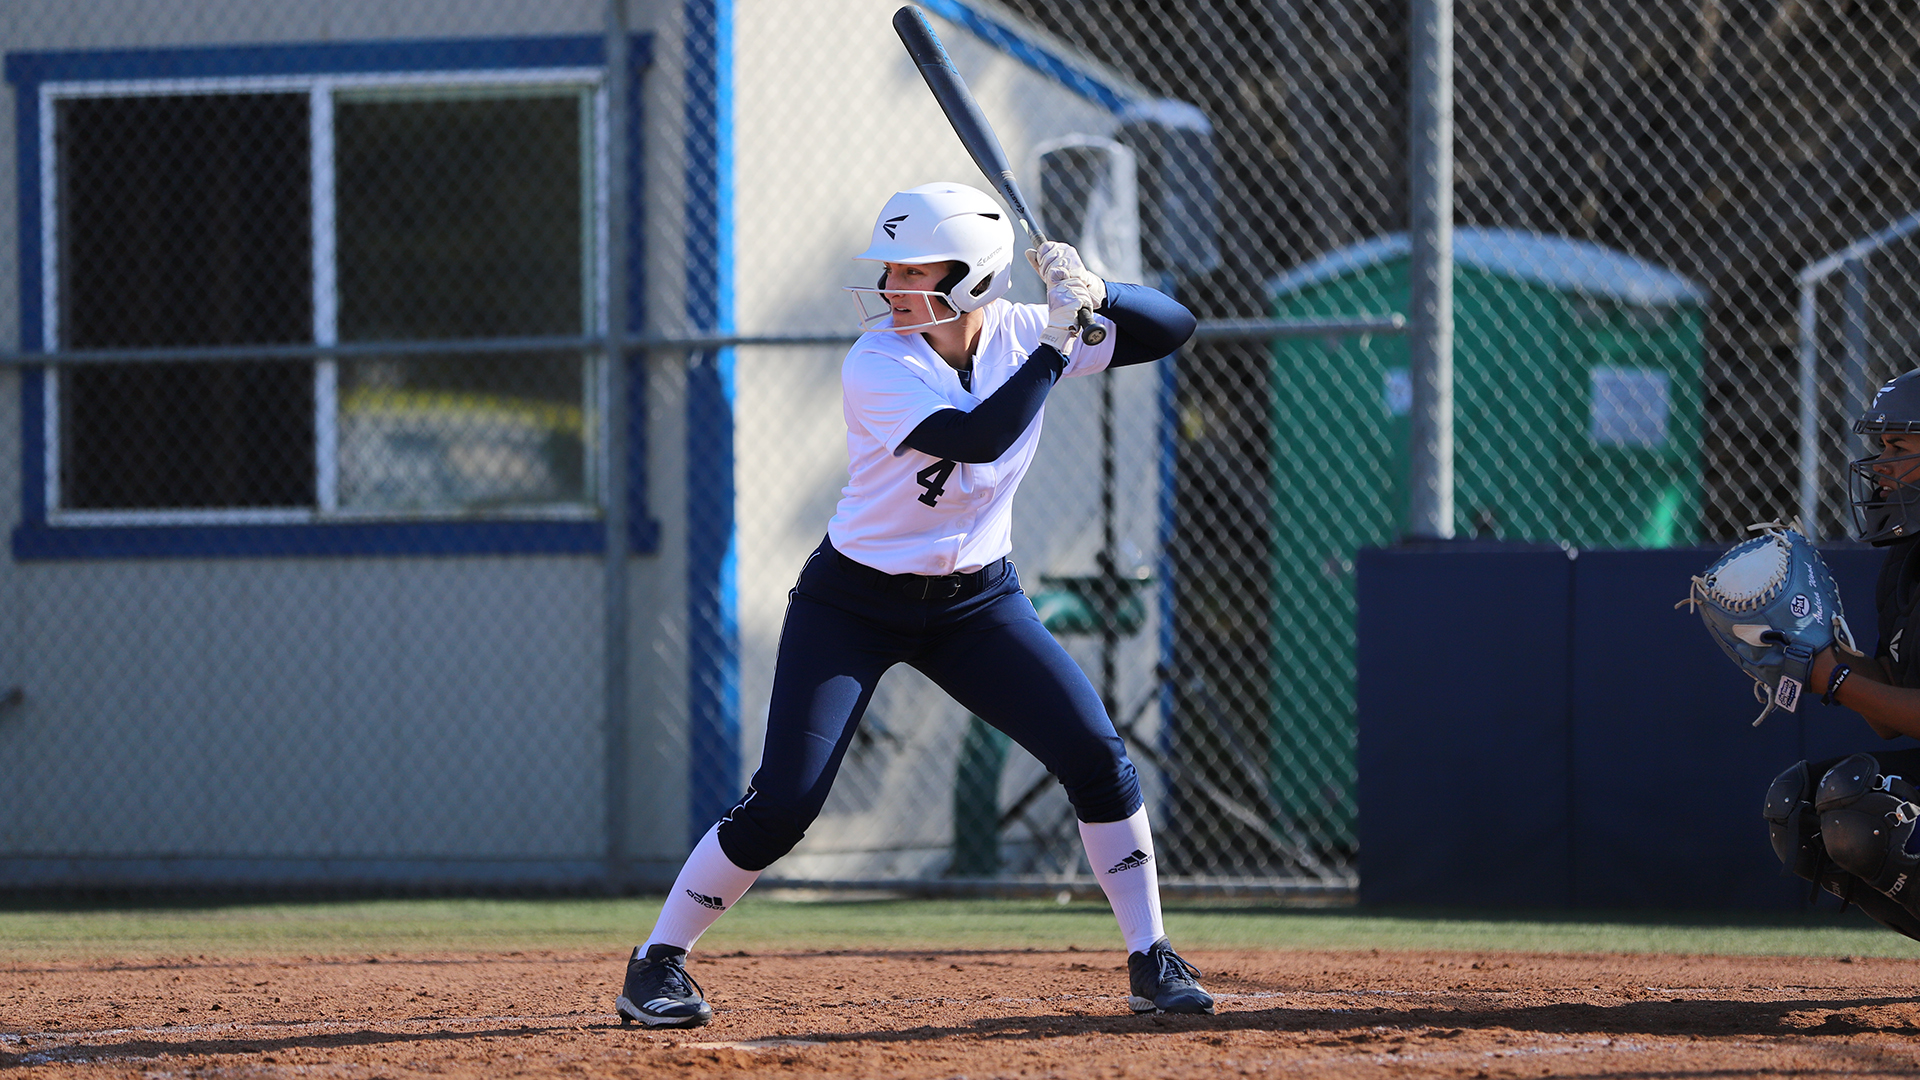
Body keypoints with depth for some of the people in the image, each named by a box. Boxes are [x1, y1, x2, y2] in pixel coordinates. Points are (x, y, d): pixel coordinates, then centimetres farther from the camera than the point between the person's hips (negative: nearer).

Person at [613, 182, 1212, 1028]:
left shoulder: (1014, 336, -7)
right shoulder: (877, 367, -22)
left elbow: (1173, 329, -4)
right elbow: (979, 437, -36)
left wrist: (1096, 294, -23)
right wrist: (1058, 339, -31)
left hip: (977, 601, 4)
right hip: (854, 603, -4)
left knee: (1098, 759, -9)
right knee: (781, 804, -12)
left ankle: (1152, 962, 4)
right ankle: (657, 964, 4)